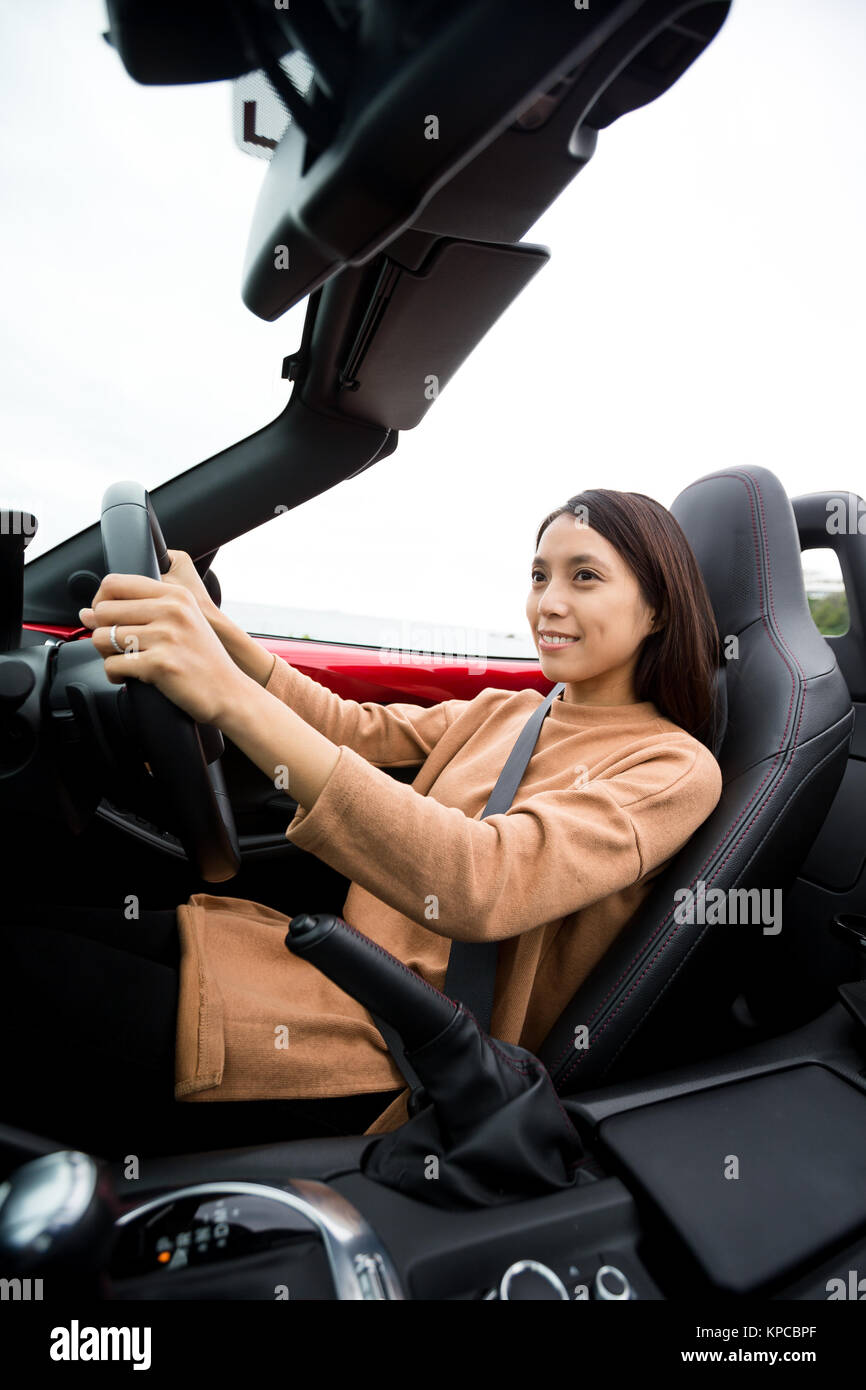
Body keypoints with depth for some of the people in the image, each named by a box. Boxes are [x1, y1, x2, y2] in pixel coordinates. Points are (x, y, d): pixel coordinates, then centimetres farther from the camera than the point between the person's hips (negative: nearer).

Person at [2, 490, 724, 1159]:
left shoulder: (675, 767, -12)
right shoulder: (507, 711, 12)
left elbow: (483, 886, -29)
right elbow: (354, 728, 10)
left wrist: (232, 697, -36)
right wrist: (215, 626, -5)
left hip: (393, 1057, -7)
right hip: (343, 954, 7)